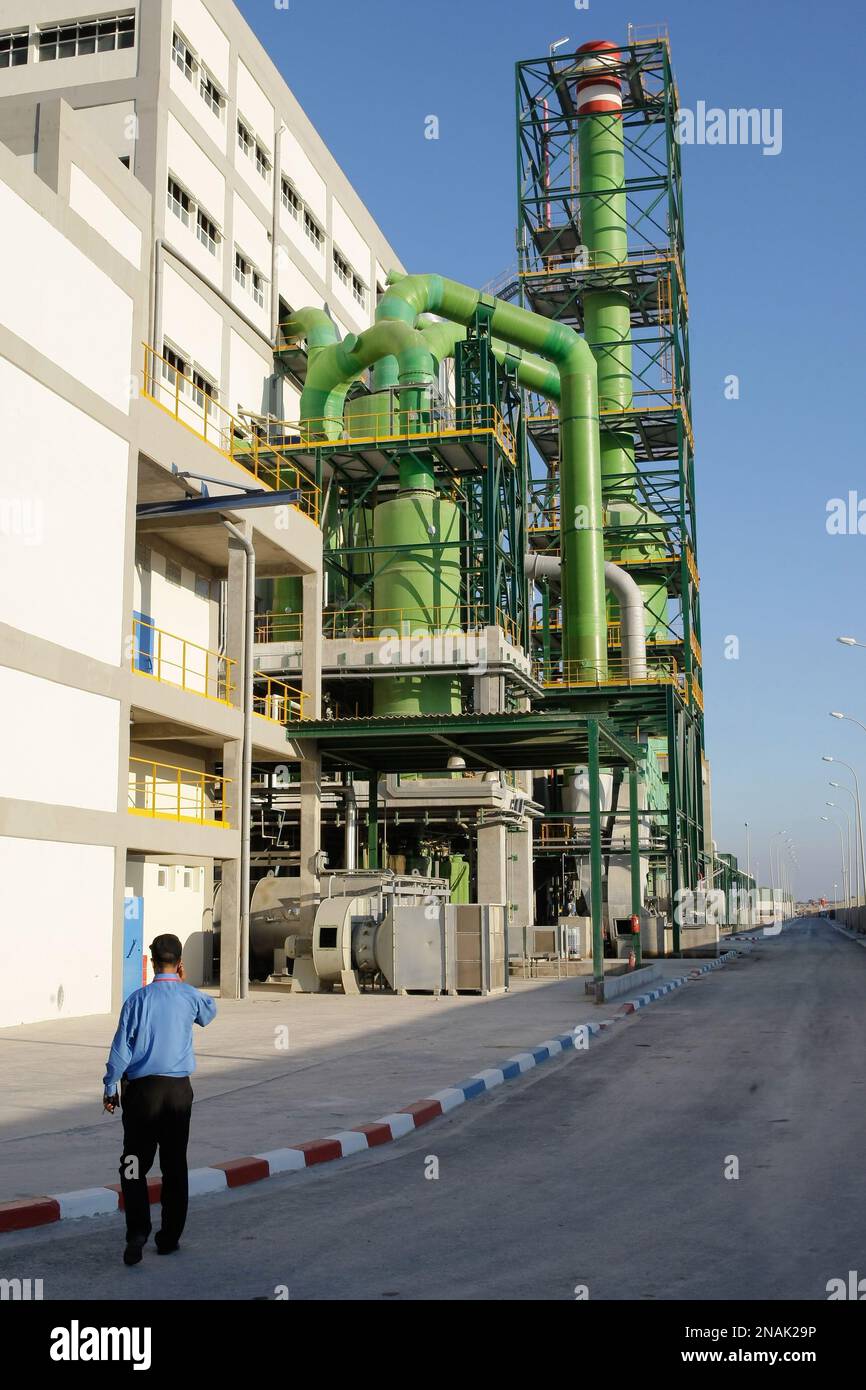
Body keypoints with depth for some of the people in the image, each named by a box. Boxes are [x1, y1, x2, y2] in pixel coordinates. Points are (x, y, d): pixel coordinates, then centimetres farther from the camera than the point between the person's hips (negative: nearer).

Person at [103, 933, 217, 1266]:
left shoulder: (138, 999, -8)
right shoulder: (190, 998, -2)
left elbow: (121, 1047, -6)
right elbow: (210, 1011, 23)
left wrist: (110, 1088, 3)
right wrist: (184, 983, 19)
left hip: (142, 1089, -2)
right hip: (179, 1091, 2)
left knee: (134, 1164, 6)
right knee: (175, 1165, 11)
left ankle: (138, 1231, -9)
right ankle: (170, 1237, 17)